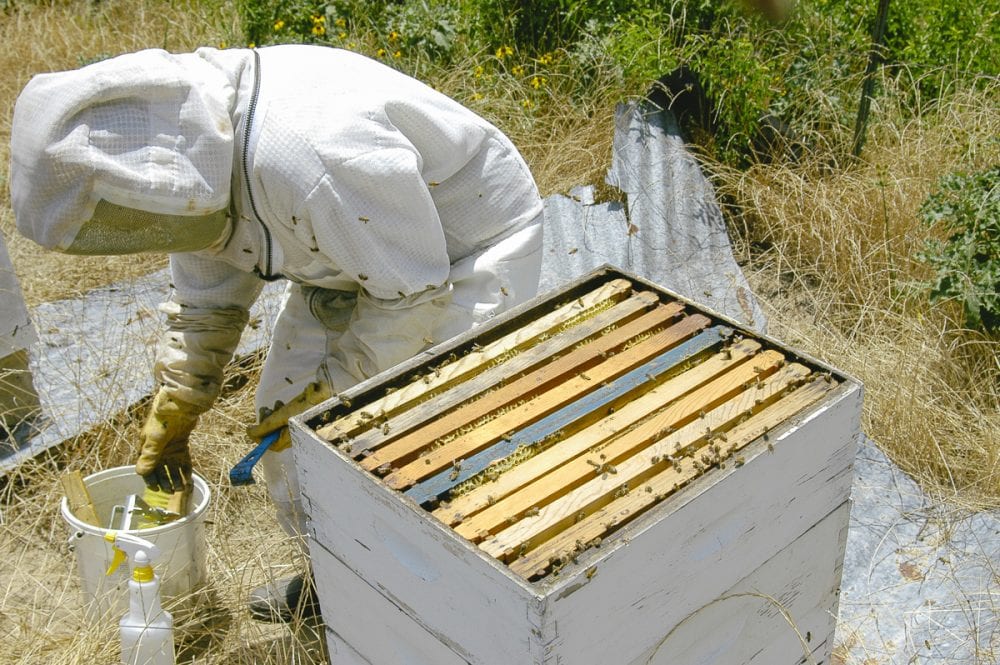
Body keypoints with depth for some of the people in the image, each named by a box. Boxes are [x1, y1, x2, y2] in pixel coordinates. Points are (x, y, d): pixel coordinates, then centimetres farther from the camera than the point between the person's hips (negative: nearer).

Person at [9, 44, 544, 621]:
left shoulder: (310, 152, -40)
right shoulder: (193, 144, -10)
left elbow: (412, 291, -28)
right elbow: (206, 295, 6)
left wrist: (334, 391, -16)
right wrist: (172, 413, 9)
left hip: (467, 252, -8)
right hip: (356, 249, 9)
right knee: (287, 417, 10)